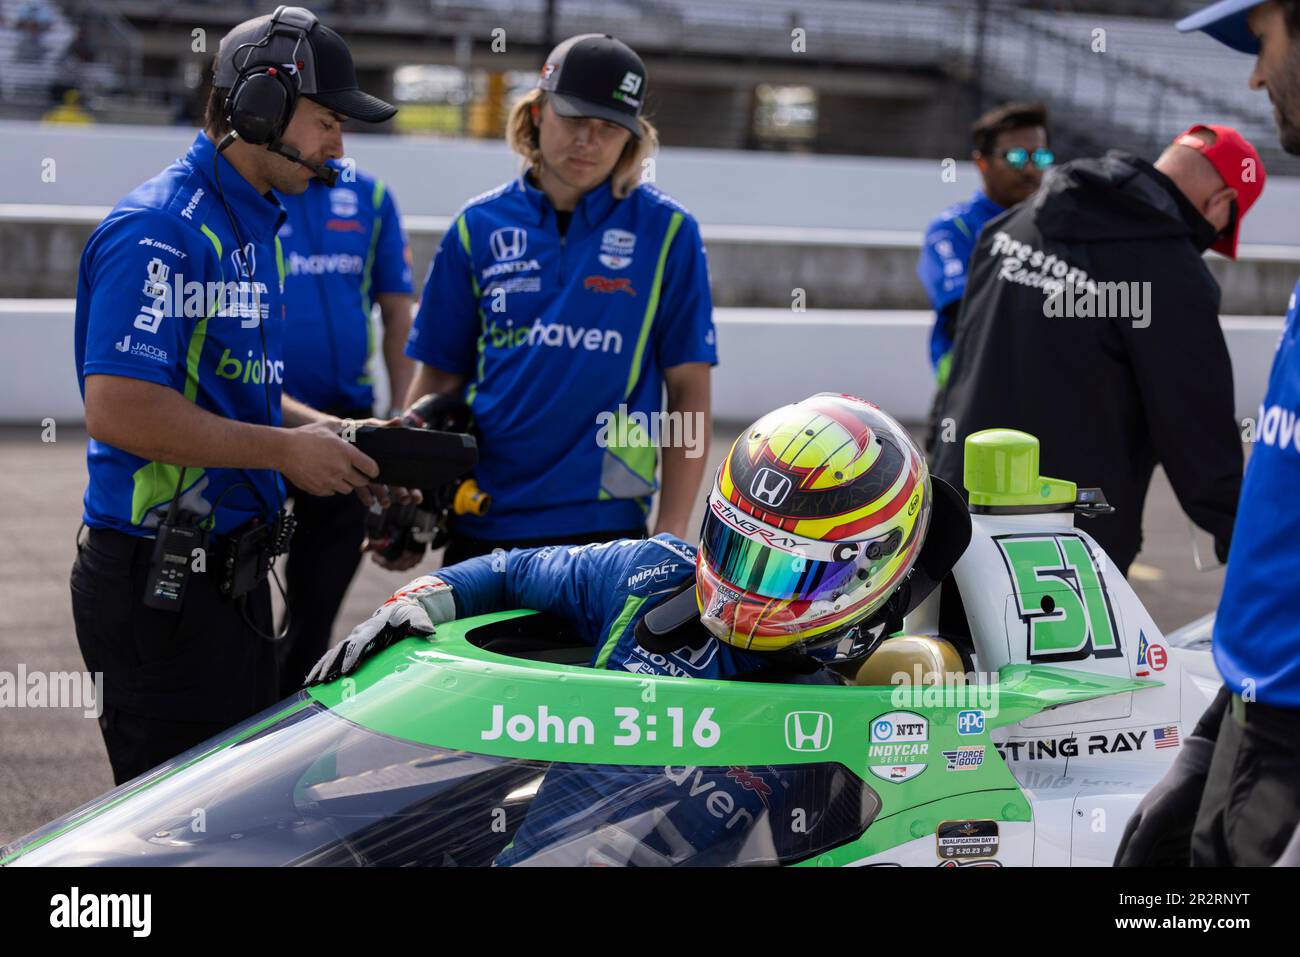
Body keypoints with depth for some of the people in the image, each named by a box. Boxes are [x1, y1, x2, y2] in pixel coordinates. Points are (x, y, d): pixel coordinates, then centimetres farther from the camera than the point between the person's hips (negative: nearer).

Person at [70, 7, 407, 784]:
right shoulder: (161, 229, -16)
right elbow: (118, 409, -24)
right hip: (159, 581, -10)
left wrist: (325, 431, 8)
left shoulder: (252, 228, 16)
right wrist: (286, 449, -17)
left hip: (231, 568, 10)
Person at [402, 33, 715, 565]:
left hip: (602, 522, -2)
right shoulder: (480, 226, 5)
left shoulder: (664, 230, 0)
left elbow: (688, 390, -1)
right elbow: (439, 376, 9)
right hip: (479, 527, 3)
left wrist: (672, 531, -7)